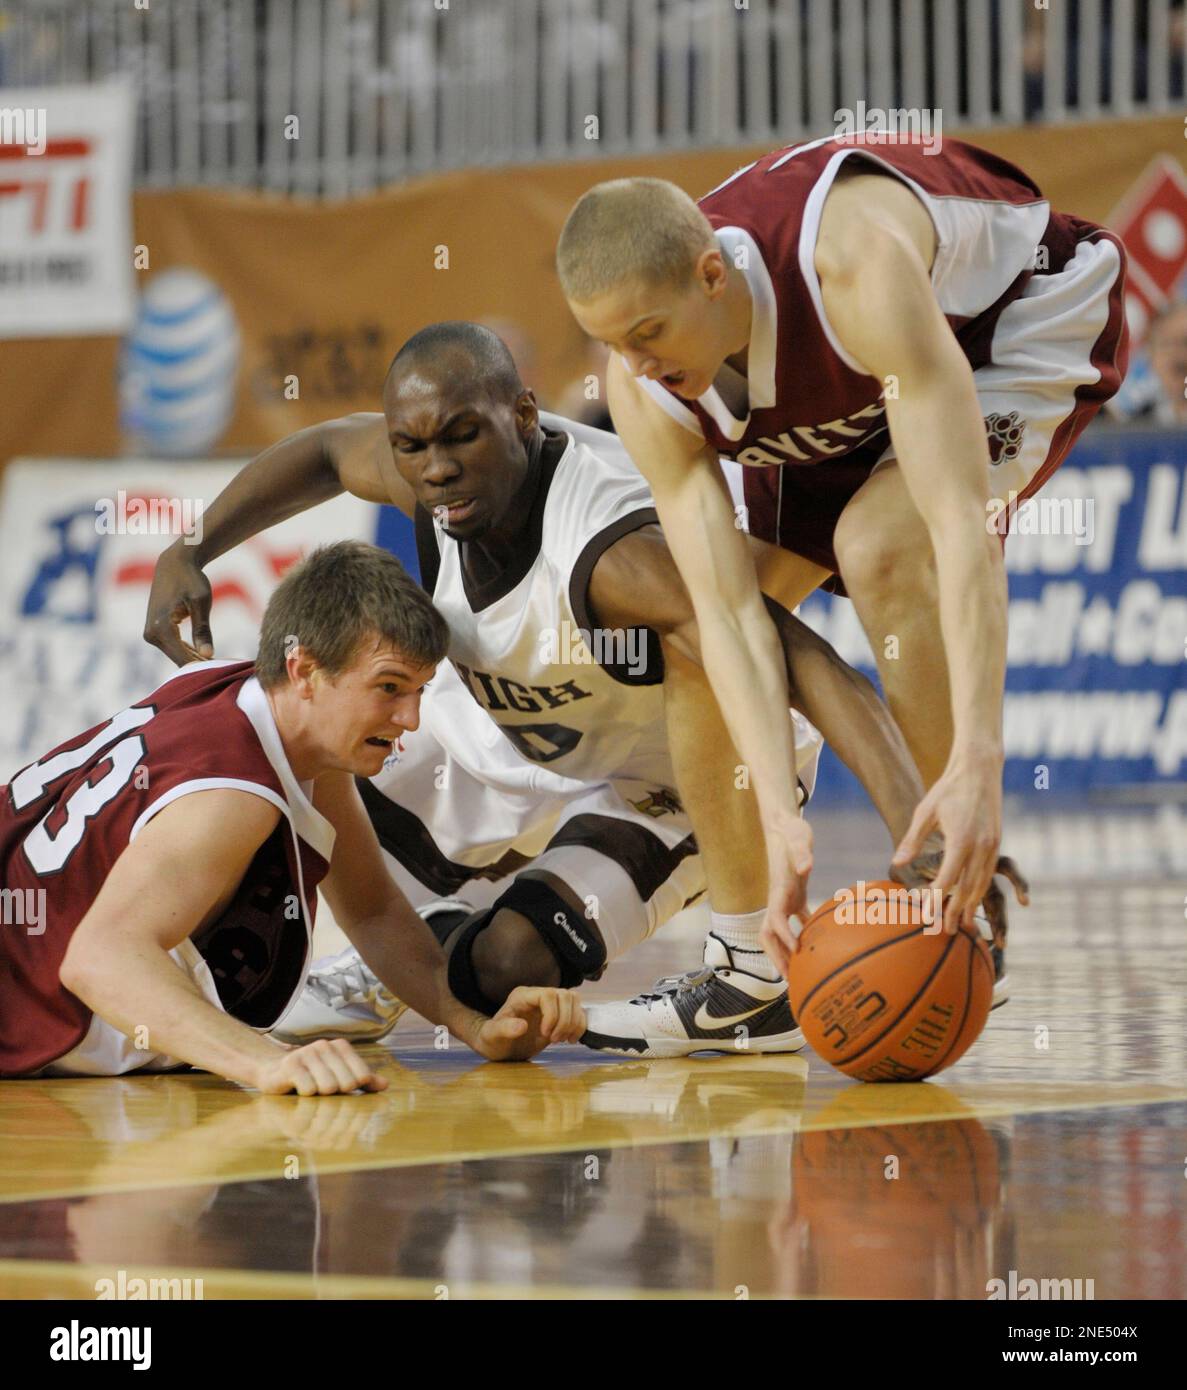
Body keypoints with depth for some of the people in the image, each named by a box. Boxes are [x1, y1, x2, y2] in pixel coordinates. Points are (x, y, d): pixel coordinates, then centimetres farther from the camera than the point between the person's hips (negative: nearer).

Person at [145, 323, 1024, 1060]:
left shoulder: (615, 551, -42)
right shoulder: (439, 460, -20)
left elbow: (815, 672, -53)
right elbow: (325, 451, 6)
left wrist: (926, 840, -65)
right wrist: (192, 553, -7)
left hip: (678, 782, -7)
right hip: (500, 744, 7)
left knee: (501, 968, -25)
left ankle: (756, 985, -9)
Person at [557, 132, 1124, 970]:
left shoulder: (857, 269, -44)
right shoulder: (643, 393, -26)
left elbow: (960, 524, -47)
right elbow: (729, 613, -28)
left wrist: (977, 762, -55)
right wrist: (781, 819, -41)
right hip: (847, 400, 6)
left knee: (881, 545, -32)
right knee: (693, 622, -6)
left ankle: (964, 908, -20)